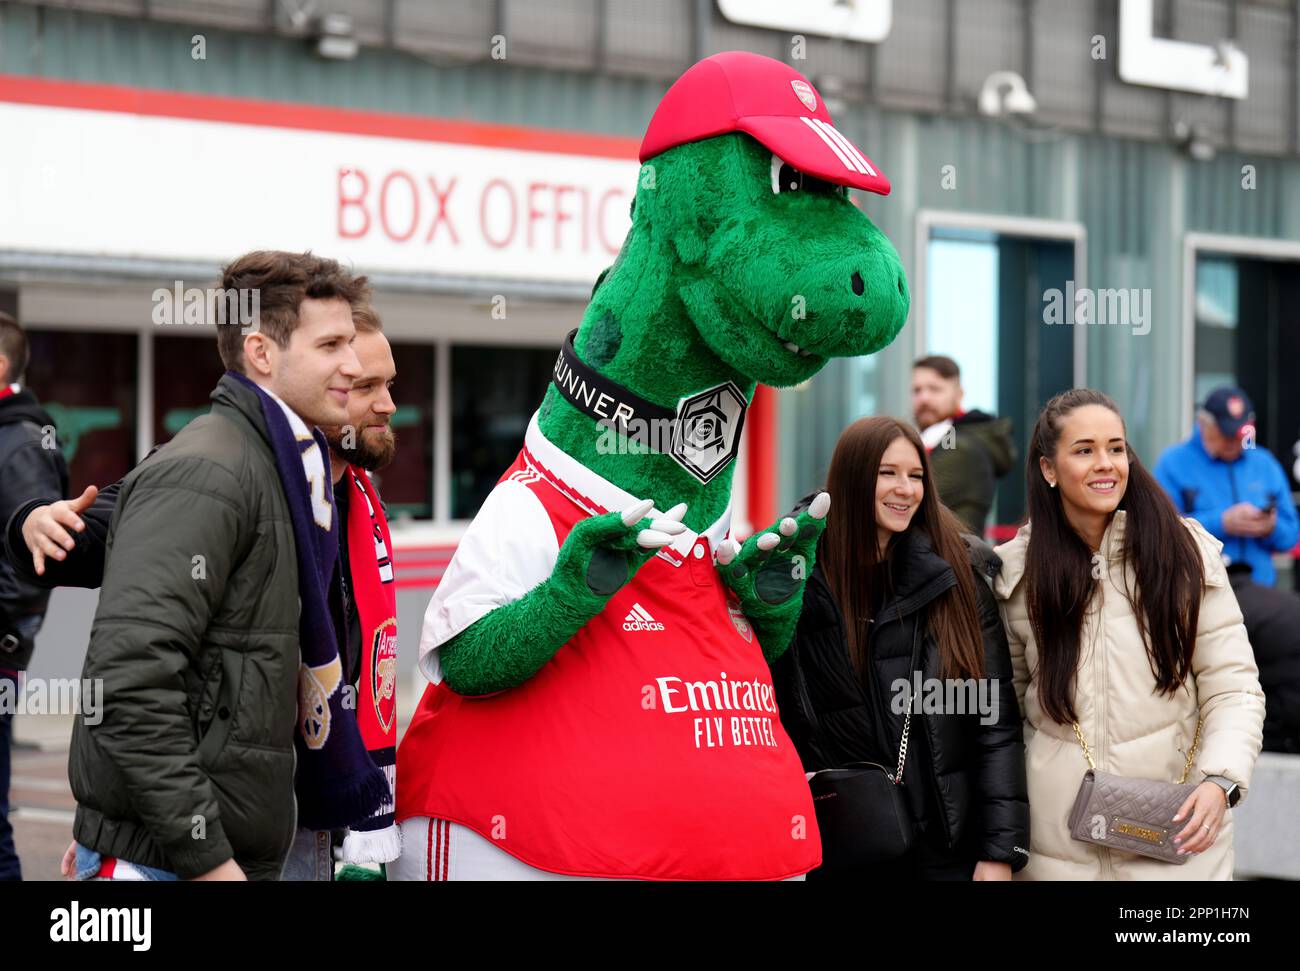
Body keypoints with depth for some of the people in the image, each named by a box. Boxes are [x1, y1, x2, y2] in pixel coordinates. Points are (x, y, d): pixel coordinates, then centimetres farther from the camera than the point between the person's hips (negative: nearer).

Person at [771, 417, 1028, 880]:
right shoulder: (802, 579, -3)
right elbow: (775, 717, 3)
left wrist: (1001, 851, -7)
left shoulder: (960, 575, -2)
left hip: (947, 846, 0)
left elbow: (997, 720, -3)